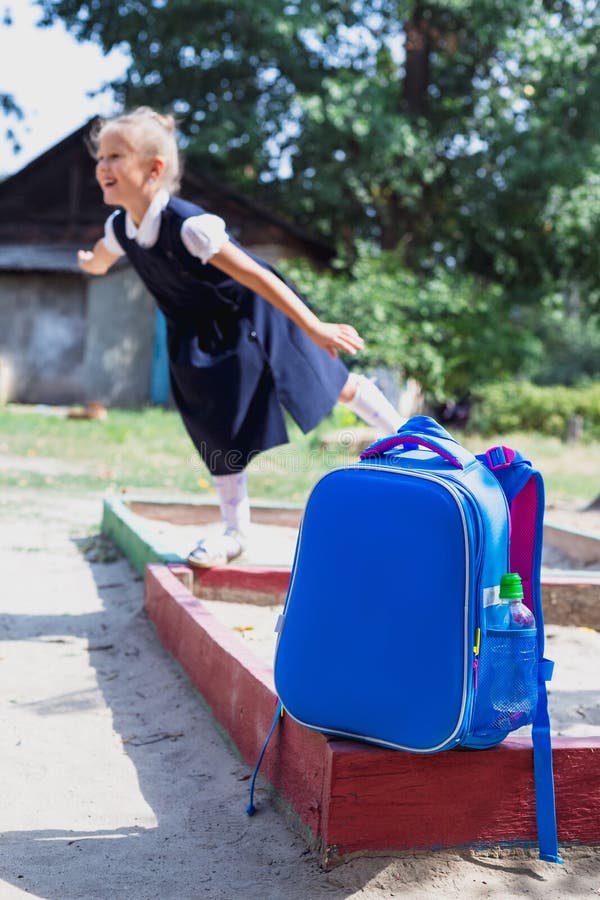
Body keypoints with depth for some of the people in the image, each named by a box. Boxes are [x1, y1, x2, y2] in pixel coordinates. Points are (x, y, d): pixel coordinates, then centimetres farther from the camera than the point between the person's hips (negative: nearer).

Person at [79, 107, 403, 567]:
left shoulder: (189, 225, -36)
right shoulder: (120, 228, -12)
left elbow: (255, 275, -40)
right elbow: (97, 263, 17)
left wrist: (314, 327, -43)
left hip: (254, 321, -6)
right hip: (203, 341, 6)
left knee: (336, 383, 8)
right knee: (218, 432, 8)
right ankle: (235, 532, 21)